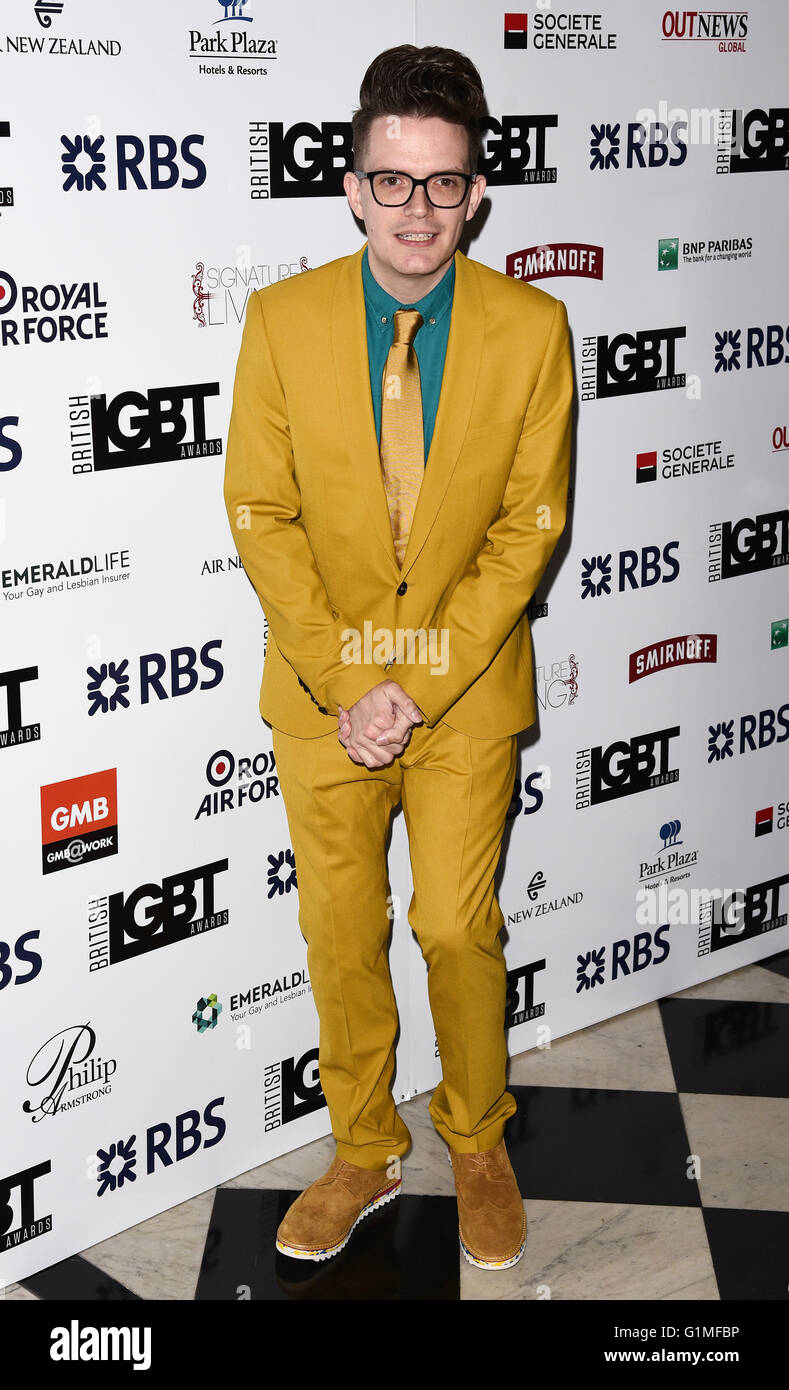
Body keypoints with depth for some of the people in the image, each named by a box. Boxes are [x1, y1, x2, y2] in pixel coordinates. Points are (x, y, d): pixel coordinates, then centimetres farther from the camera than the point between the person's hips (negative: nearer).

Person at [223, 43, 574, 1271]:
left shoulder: (532, 328, -9)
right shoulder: (283, 319, -7)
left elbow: (529, 526, -8)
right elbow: (261, 514, -5)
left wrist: (417, 688, -14)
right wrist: (346, 684, -13)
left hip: (467, 687, -1)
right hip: (322, 686, 1)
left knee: (459, 930, 7)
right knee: (341, 933, 12)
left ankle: (478, 1143, 33)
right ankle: (364, 1155, 33)